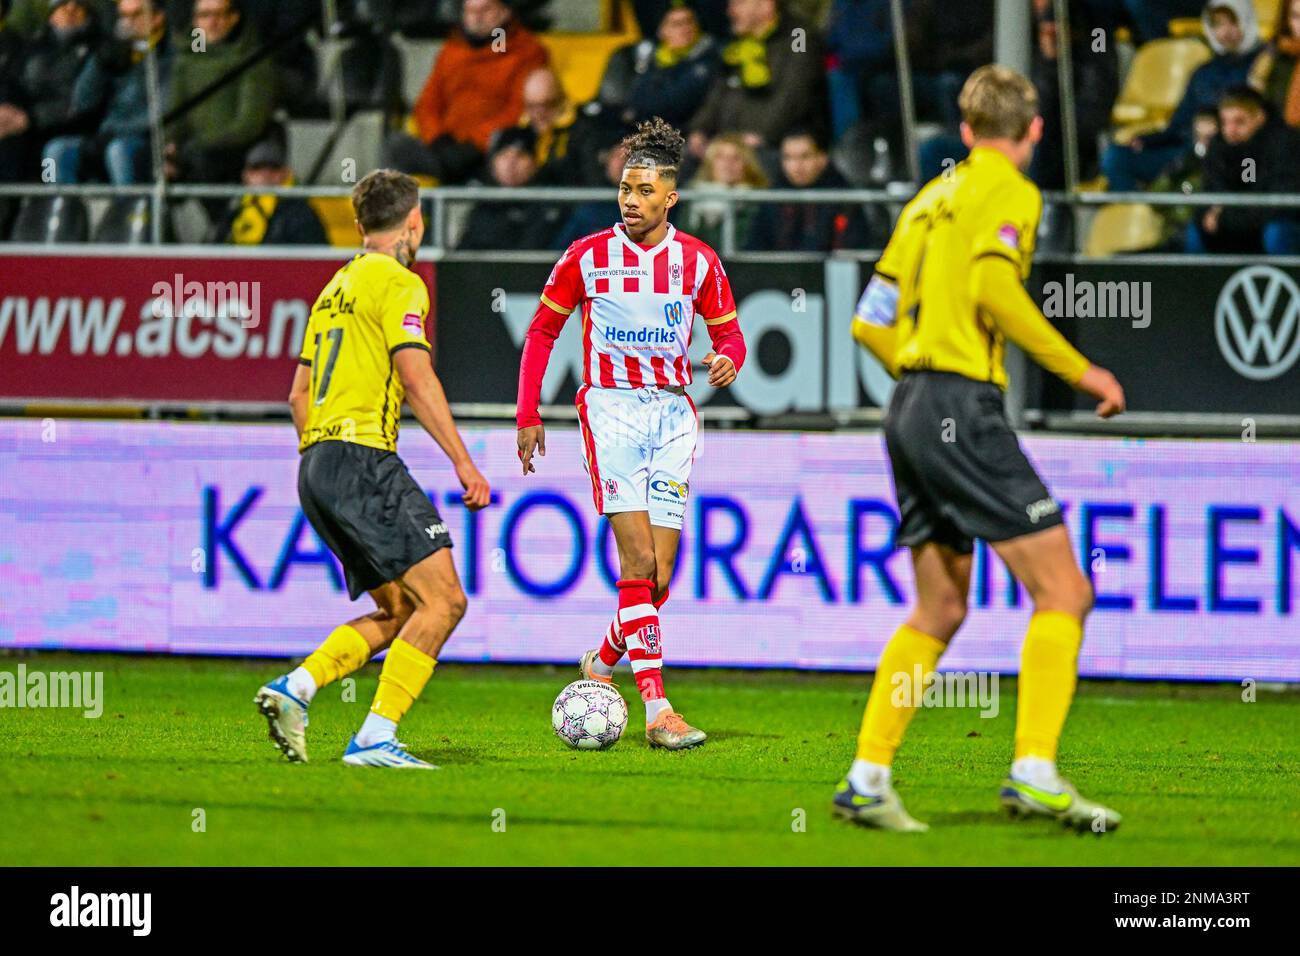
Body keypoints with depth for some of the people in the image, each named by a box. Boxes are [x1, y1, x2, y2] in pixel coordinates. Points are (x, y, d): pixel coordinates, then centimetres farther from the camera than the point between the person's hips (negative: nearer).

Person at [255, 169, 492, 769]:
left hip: (316, 467, 9)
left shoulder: (336, 287, 22)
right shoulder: (398, 281, -4)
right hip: (363, 456, -9)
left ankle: (294, 689, -2)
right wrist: (464, 464, -12)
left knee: (399, 611, 13)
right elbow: (417, 380, -14)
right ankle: (375, 738, -20)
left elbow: (299, 392, 24)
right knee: (442, 599, -11)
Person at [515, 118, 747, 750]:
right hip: (611, 407, -3)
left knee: (657, 576, 0)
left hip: (673, 412, 3)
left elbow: (728, 335, 13)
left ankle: (603, 661, 29)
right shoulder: (586, 257, 0)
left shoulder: (698, 262, 4)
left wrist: (728, 360, -11)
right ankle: (657, 709, -20)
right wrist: (528, 415, 3)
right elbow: (542, 332, 8)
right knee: (639, 561, -16)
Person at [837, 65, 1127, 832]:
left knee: (941, 609, 15)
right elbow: (994, 288, -21)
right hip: (964, 409, -8)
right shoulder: (1010, 192, -4)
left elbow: (871, 322, 19)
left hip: (912, 407, 8)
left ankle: (868, 777, 10)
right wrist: (1079, 370, -17)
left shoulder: (932, 198, 19)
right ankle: (1035, 772, -18)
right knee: (1064, 591, -7)